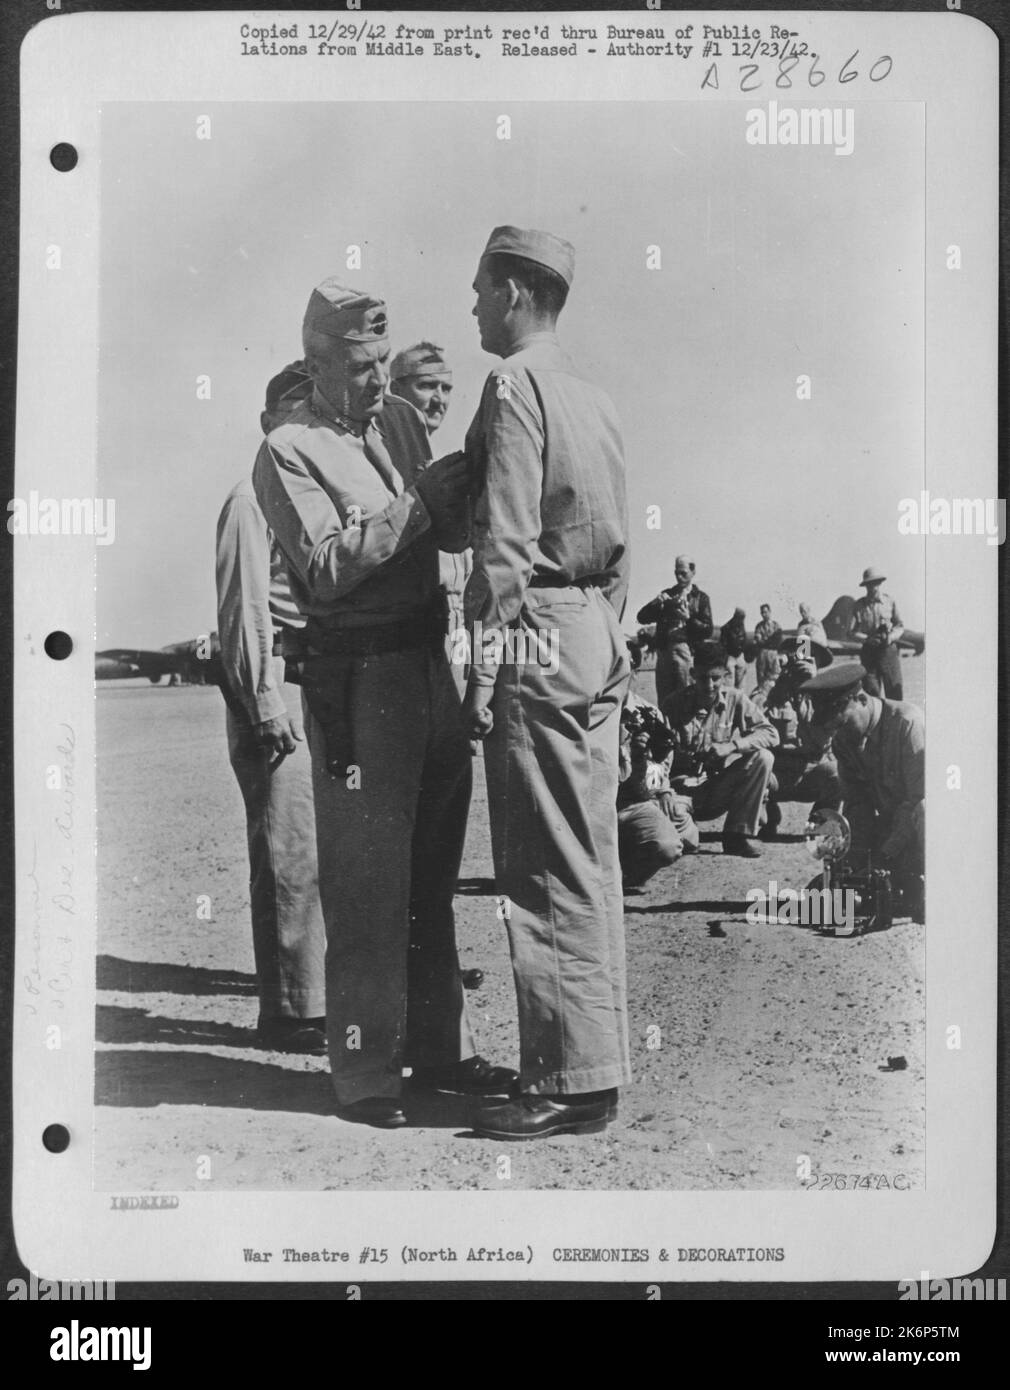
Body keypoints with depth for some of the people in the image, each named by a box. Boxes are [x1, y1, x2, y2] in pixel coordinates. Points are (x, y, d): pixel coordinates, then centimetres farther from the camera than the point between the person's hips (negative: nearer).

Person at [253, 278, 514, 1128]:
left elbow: (450, 535, 13)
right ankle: (365, 1073, 6)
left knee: (434, 869, 14)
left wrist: (460, 498, -8)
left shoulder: (402, 420, 14)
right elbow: (327, 568, -17)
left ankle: (439, 1046, 26)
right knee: (367, 878, -4)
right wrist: (416, 502, -20)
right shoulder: (288, 451, -6)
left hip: (427, 654, 7)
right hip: (354, 668, -7)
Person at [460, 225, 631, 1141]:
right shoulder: (594, 397, 18)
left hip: (540, 631, -9)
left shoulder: (515, 386, -8)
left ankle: (573, 1082, -1)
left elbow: (507, 539, -16)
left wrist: (485, 666, -15)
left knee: (547, 867, -6)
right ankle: (601, 1053, 21)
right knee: (591, 858, 12)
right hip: (600, 636, 9)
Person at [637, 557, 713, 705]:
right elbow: (642, 617, 9)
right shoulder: (667, 595, 17)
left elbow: (708, 630, 0)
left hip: (686, 650, -3)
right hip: (664, 650, 3)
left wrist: (688, 619, -13)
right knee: (663, 699, 3)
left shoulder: (701, 598, 9)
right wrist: (656, 603, -8)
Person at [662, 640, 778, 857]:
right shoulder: (676, 703, -8)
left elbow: (770, 734, -9)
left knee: (762, 758, -21)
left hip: (721, 790, 3)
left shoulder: (735, 700, -2)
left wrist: (732, 746, -24)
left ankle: (737, 836, -11)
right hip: (686, 788, -3)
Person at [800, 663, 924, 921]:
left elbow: (920, 798, -26)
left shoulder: (907, 723, -24)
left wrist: (886, 854, -24)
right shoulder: (843, 738, -3)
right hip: (889, 821, 7)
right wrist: (858, 854, -13)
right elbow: (856, 802, 1)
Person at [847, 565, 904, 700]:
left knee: (895, 691, -4)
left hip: (889, 650, 0)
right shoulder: (858, 606, 1)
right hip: (869, 652, 0)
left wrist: (892, 636, -11)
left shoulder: (889, 601, 3)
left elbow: (900, 626, 10)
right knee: (872, 692, -2)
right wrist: (867, 638, -16)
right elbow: (851, 632, 0)